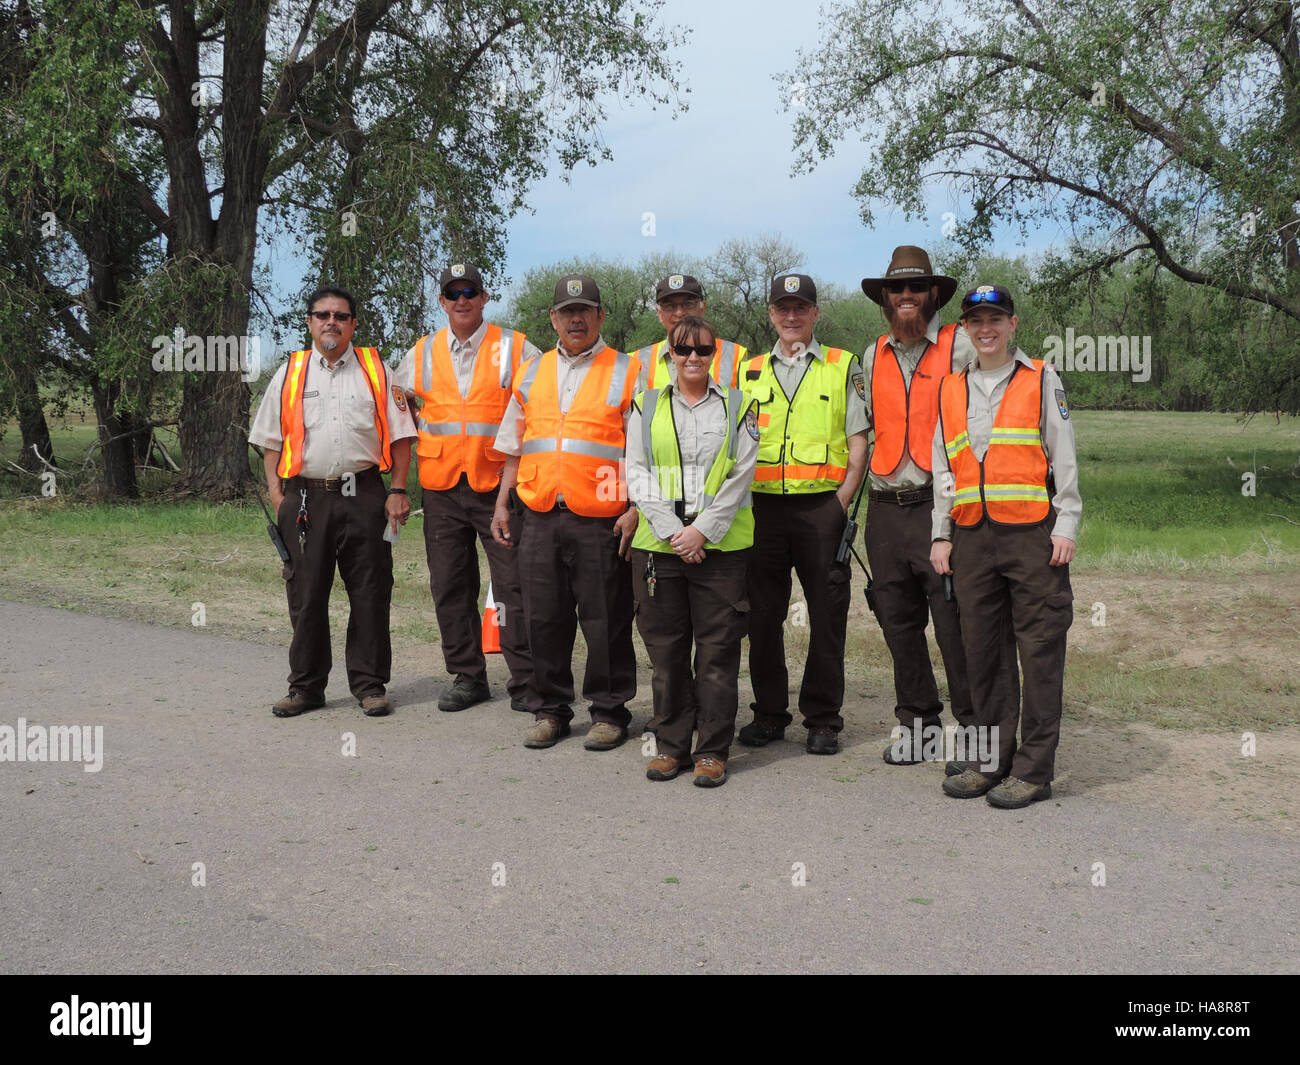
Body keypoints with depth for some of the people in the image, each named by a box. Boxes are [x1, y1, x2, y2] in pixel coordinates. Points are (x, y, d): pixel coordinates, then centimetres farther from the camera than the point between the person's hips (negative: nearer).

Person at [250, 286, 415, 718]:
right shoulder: (289, 374, 13)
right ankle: (306, 686, 16)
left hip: (364, 496, -1)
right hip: (305, 499, 1)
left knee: (370, 594, 1)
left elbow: (399, 436, 7)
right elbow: (271, 441, 14)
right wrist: (276, 493, 3)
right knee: (305, 597, 4)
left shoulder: (376, 371, 9)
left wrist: (398, 491, -1)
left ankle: (369, 685, 11)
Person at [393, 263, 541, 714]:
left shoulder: (515, 348, 3)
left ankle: (525, 683, 2)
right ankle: (467, 677, 20)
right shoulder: (422, 353, 12)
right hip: (441, 488, 4)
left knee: (514, 585, -5)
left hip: (500, 485, -3)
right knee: (450, 587, 8)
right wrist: (418, 437, 12)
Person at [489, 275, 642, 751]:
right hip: (540, 516, 4)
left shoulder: (626, 372, 2)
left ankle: (609, 712, 14)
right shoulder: (531, 373, 16)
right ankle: (551, 710, 20)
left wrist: (636, 510, -10)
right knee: (544, 617, 8)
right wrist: (501, 504, 14)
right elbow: (514, 448, 21)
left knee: (604, 619, 1)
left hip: (601, 520, -4)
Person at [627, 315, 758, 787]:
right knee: (666, 649, 5)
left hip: (720, 546, -1)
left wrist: (702, 530, -10)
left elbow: (741, 477, 0)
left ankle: (712, 750, 9)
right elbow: (637, 475, 4)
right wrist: (671, 531, -9)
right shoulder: (647, 407, 11)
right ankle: (671, 745, 17)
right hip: (658, 547, 1)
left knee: (718, 650, 0)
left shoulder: (737, 406, 8)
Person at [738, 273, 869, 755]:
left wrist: (842, 499, -8)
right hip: (764, 506, 2)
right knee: (763, 615, 5)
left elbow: (859, 440, 4)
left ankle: (822, 719, 10)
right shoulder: (750, 372, 14)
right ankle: (769, 713, 17)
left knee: (827, 616, 0)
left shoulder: (844, 367, 8)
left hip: (823, 504, -2)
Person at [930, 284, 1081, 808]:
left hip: (1033, 534, -4)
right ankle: (992, 760, 18)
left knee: (1040, 652, -2)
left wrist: (1066, 527, -6)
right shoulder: (951, 389, 15)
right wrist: (941, 534, 11)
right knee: (980, 651, 7)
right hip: (973, 538, 4)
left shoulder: (1041, 380, 4)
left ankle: (1033, 770, 5)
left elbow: (1064, 460, 2)